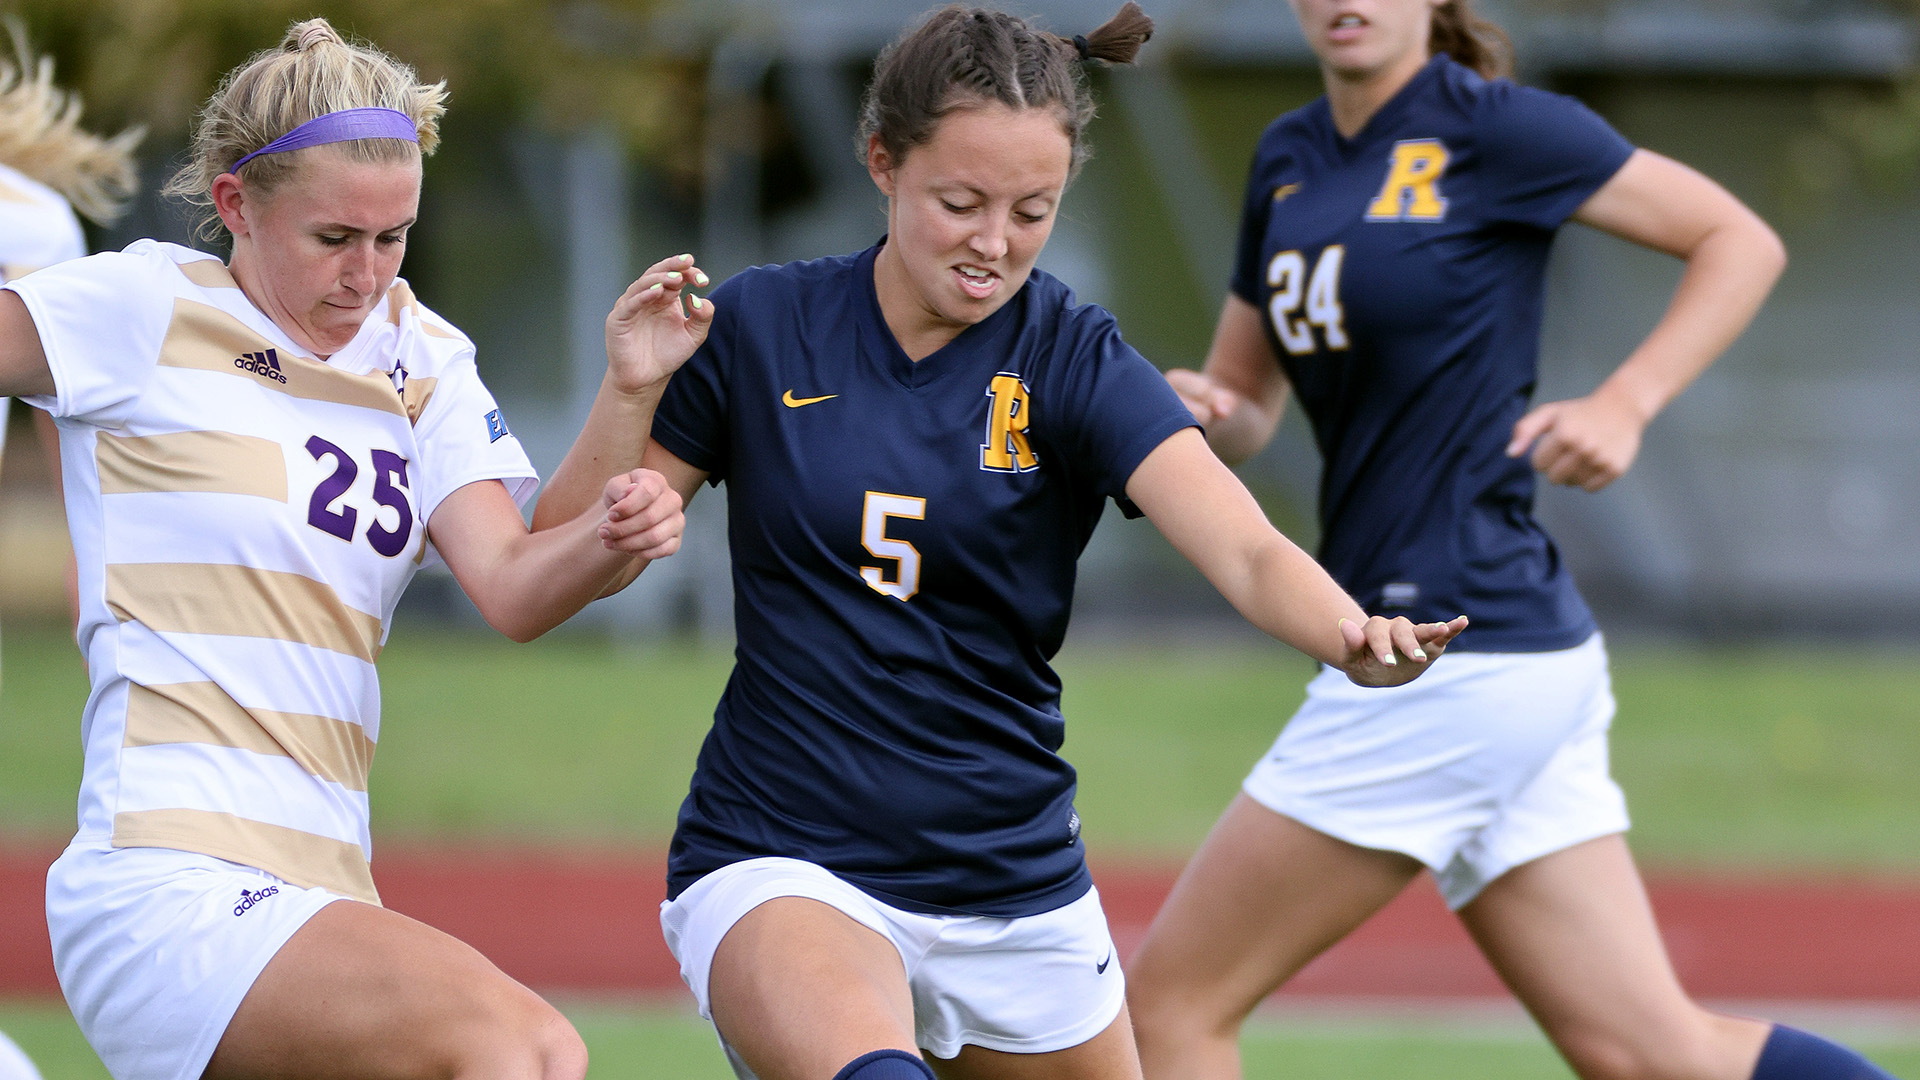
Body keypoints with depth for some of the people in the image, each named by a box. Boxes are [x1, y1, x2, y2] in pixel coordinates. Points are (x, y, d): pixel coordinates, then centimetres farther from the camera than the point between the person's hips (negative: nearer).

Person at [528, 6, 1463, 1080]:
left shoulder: (1073, 363, -6)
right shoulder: (762, 327, -3)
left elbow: (1248, 553, -22)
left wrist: (1355, 637, -43)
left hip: (1017, 884, 3)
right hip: (777, 865, -3)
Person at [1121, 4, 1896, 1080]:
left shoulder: (1491, 124, -8)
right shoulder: (1289, 158, 15)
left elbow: (1742, 241, -3)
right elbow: (1247, 408, 20)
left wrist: (1626, 403, -15)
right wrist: (1203, 407, -3)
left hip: (1458, 655, -8)